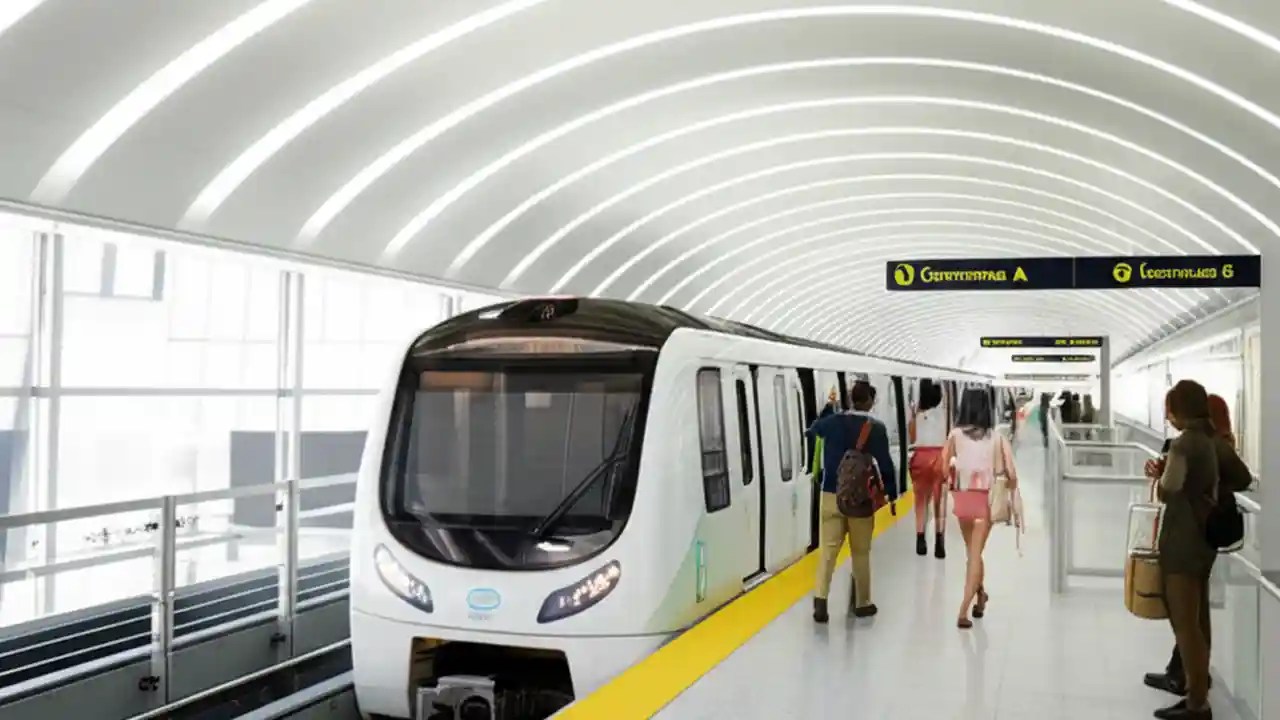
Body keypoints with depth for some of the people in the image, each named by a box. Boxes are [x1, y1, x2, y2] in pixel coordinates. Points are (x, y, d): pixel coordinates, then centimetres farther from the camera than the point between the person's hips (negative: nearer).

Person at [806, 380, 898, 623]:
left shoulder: (832, 421, 1)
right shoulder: (877, 428, -8)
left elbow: (810, 432, 21)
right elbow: (885, 464, -8)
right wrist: (892, 493, 3)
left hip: (832, 494, 2)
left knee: (827, 549, 2)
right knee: (861, 552, 11)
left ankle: (820, 599, -12)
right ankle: (862, 603, 20)